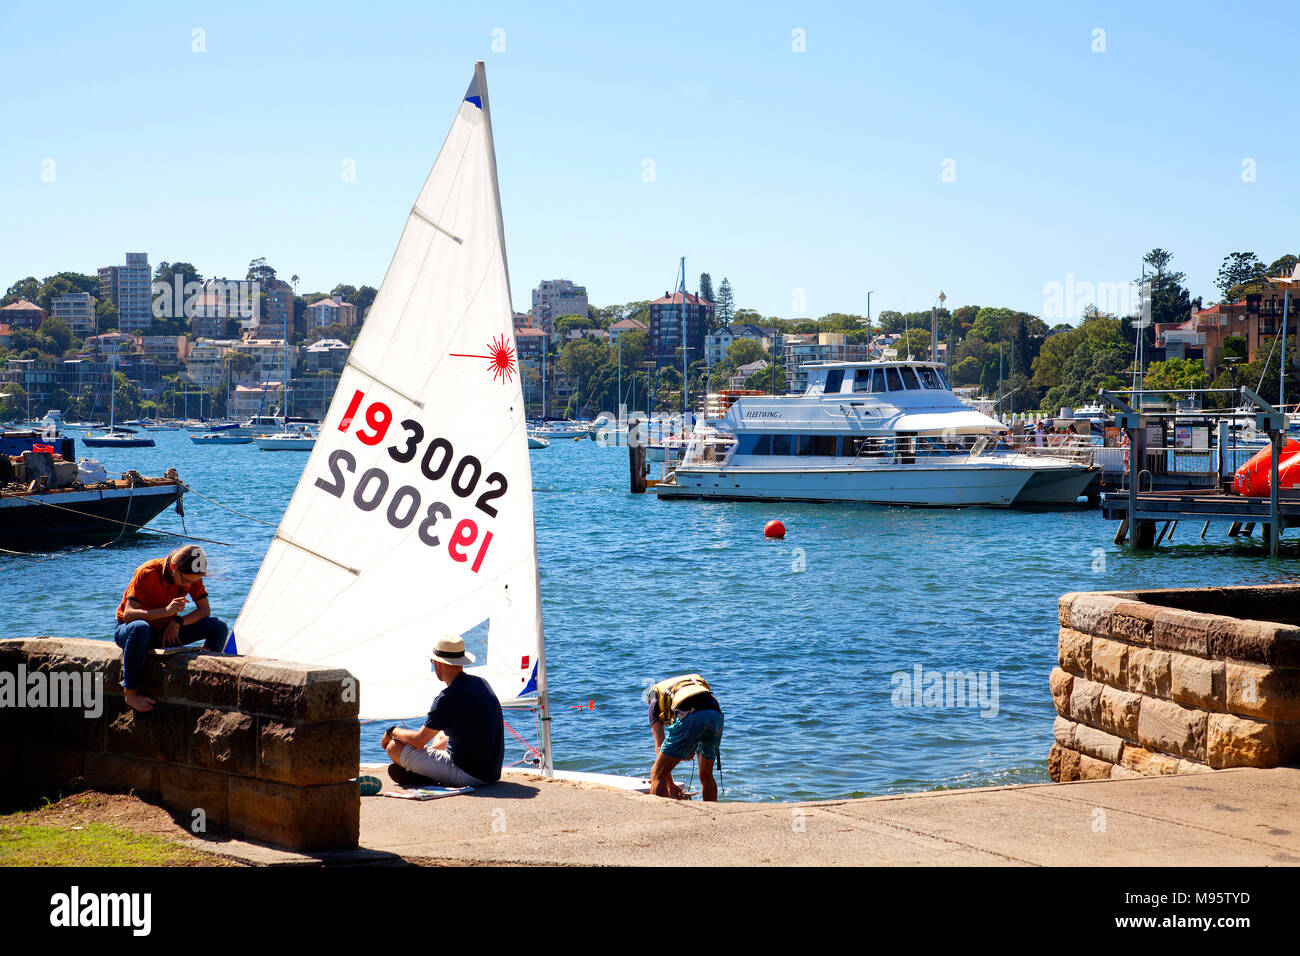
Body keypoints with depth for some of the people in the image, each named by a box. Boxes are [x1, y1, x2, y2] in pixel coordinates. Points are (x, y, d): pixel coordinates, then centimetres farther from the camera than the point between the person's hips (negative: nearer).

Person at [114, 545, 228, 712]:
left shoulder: (192, 577, -10)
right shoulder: (147, 573, -25)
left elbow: (205, 610, -4)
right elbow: (128, 615, -28)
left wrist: (178, 622, -21)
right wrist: (166, 611, -39)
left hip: (167, 631, 5)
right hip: (126, 630, -5)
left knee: (219, 627, -15)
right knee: (140, 628, -44)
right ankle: (131, 692, -29)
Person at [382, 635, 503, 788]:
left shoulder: (448, 698, -20)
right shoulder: (482, 683, 5)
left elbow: (419, 740, -10)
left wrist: (393, 731, 9)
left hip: (466, 776, -9)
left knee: (394, 747, -6)